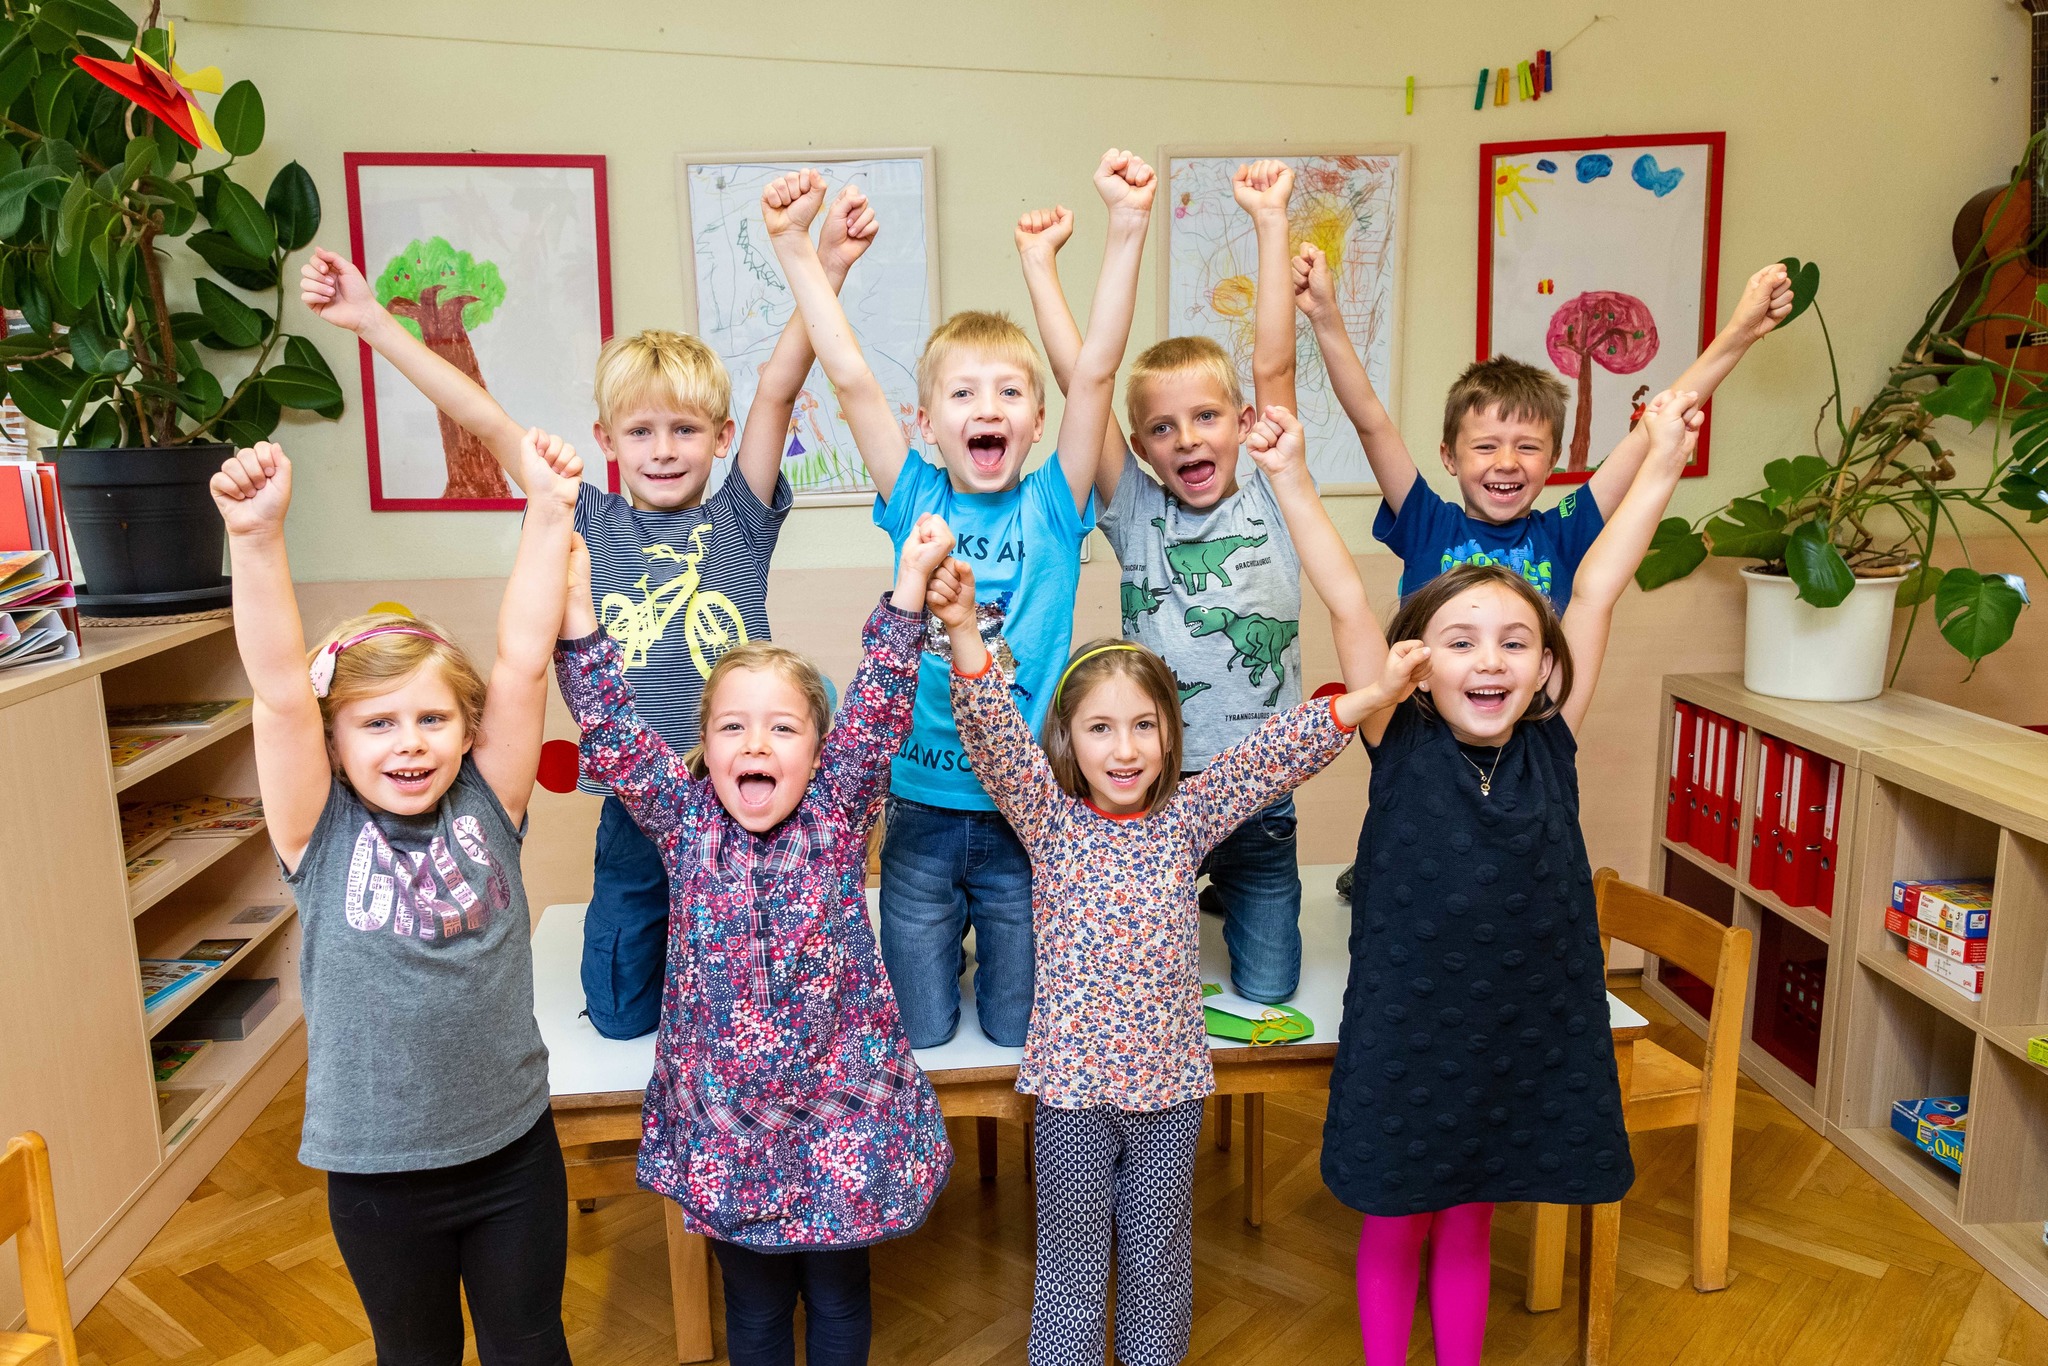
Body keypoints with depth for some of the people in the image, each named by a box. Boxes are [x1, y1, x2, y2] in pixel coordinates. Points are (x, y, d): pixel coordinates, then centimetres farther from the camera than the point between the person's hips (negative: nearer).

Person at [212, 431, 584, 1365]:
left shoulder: (486, 809, -8)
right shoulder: (322, 837, -11)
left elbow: (523, 662, -17)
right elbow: (281, 694, -25)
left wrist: (548, 513, -24)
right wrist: (257, 538, -37)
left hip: (513, 1145, 1)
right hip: (377, 1169, -1)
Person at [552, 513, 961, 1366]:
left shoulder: (838, 813, -7)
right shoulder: (684, 818, -5)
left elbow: (879, 704, -16)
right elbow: (608, 726, -12)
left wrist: (910, 581, -24)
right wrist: (572, 598, -21)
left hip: (841, 1119, 0)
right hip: (725, 1121, 1)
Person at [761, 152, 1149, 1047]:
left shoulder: (1052, 509, -5)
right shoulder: (917, 503, -3)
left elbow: (1095, 371, -16)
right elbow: (849, 376, -10)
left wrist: (1127, 226, -24)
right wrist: (793, 246, -15)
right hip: (922, 808, 1)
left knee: (1018, 1025, 14)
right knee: (919, 1029, 13)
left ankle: (992, 945, 45)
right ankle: (944, 940, 44)